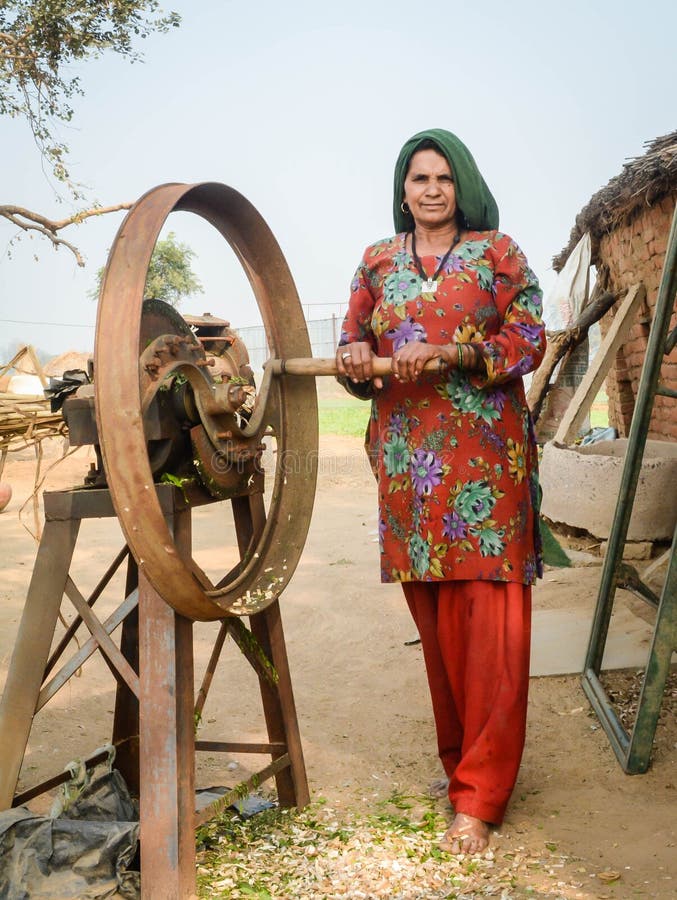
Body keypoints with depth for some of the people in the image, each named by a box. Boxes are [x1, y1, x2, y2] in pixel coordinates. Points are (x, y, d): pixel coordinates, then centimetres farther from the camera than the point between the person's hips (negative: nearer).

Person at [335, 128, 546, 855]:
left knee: (490, 623, -6)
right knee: (435, 621, 8)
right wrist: (355, 360, -12)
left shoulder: (497, 252, 6)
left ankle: (479, 796, 2)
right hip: (408, 459, 3)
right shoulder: (377, 261, 14)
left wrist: (451, 353, -16)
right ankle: (461, 759, 25)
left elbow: (530, 339, -2)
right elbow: (353, 344, 12)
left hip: (486, 455, -3)